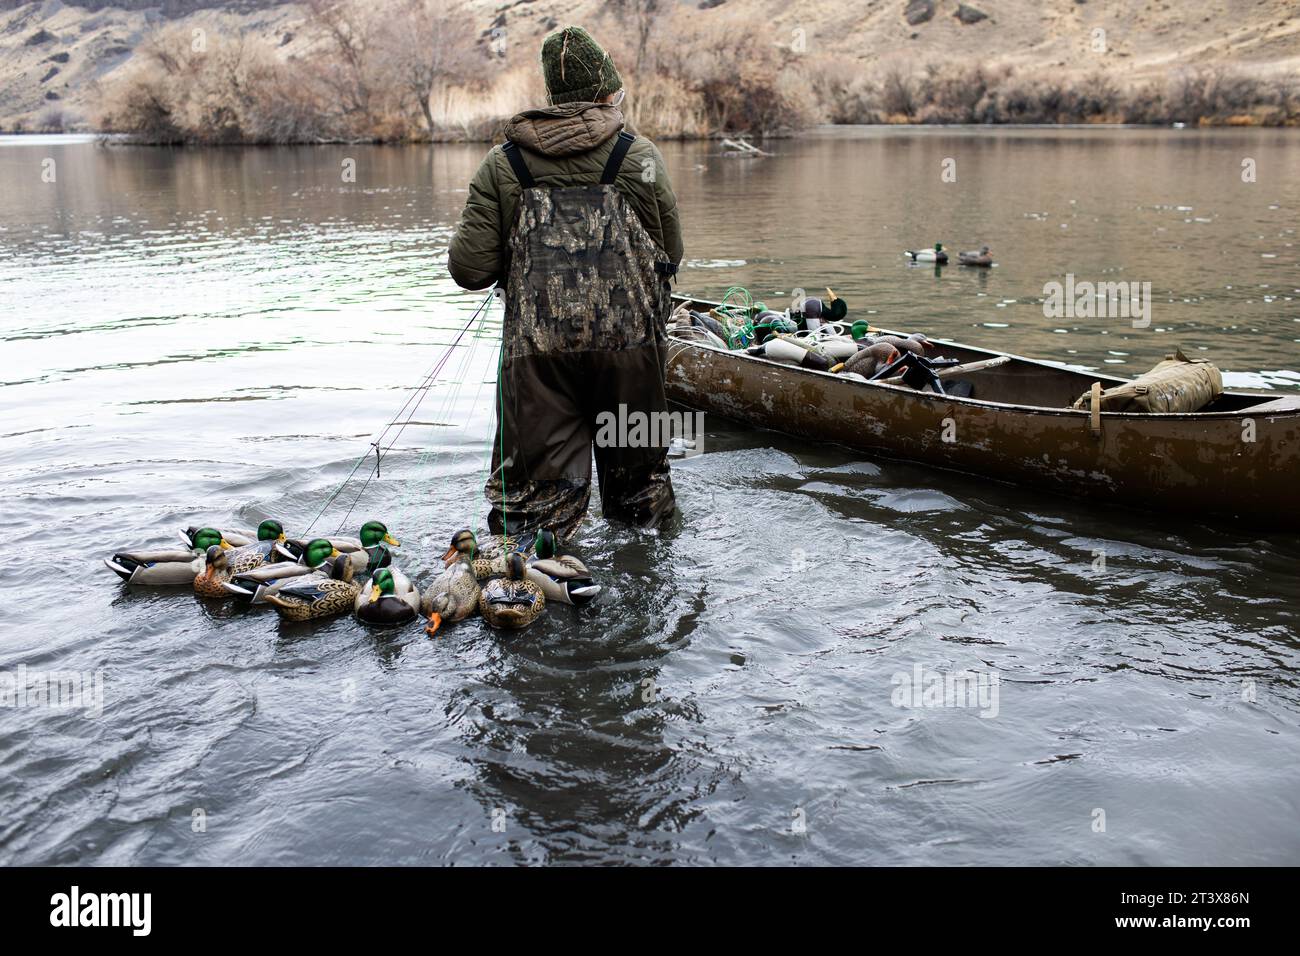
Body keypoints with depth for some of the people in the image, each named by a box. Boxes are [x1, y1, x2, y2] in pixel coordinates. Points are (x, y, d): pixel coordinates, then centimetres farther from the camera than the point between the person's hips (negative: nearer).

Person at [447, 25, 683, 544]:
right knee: (636, 478, 18)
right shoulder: (639, 155, 3)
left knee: (535, 500, 4)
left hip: (537, 349, 0)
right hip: (628, 340, 0)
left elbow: (469, 269, 0)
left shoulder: (503, 163, 5)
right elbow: (670, 253, 7)